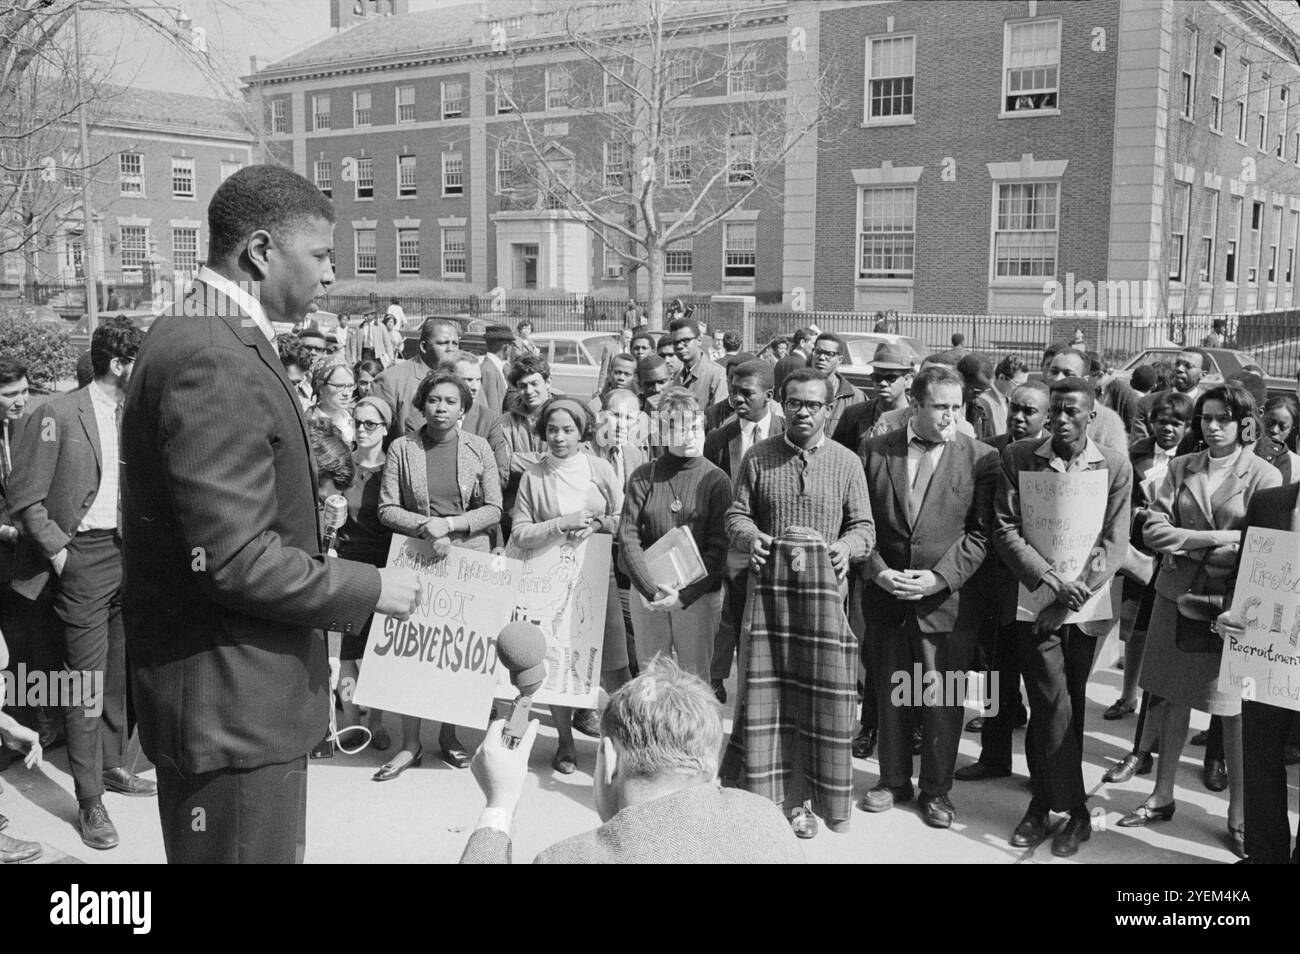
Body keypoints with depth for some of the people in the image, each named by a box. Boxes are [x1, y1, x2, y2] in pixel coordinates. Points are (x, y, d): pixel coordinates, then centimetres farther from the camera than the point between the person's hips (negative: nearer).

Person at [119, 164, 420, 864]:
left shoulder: (189, 339, 11)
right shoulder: (214, 362, -22)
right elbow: (235, 561, -26)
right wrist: (369, 589, -14)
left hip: (232, 699, 10)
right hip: (232, 707, -10)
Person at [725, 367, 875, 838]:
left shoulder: (847, 463, 7)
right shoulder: (758, 457, 7)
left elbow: (864, 527, 8)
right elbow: (737, 515, 9)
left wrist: (846, 547, -13)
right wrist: (750, 537, -12)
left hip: (824, 588, 0)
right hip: (769, 587, 0)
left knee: (823, 698, 1)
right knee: (766, 694, 2)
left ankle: (806, 798, 13)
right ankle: (767, 796, 12)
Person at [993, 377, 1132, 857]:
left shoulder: (1115, 466, 2)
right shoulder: (1018, 457, 0)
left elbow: (1114, 542, -1)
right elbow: (1005, 530, -4)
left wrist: (1077, 591, -12)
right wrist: (1050, 579, -14)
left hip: (1086, 603, 1)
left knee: (1062, 709, 9)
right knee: (1054, 706, -7)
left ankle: (1043, 803, 23)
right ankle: (1074, 812, 7)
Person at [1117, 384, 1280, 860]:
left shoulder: (1264, 476, -4)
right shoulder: (1181, 468, 6)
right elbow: (1153, 530, -3)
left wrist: (1185, 542, -15)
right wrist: (1218, 539, -16)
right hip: (1176, 594, 3)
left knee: (1235, 711, 3)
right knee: (1173, 697, 11)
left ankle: (1238, 815, 16)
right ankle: (1162, 797, 23)